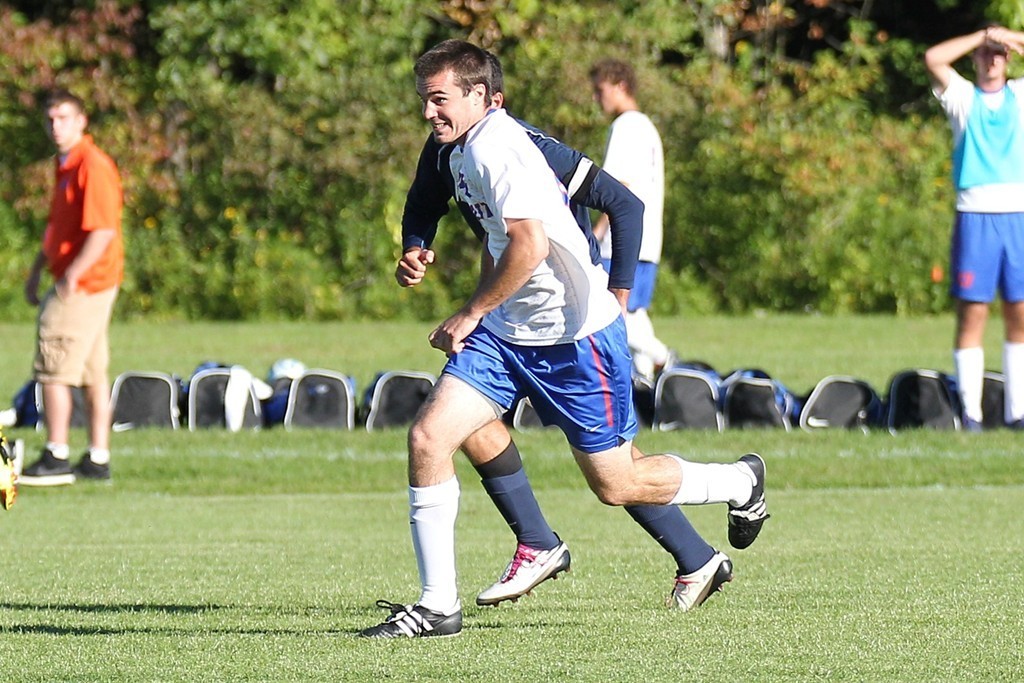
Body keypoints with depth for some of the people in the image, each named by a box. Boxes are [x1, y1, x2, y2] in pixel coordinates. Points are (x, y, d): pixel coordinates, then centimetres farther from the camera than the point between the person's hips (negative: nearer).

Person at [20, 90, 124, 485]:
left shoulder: (92, 167, -16)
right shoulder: (66, 166, 15)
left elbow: (103, 230, -23)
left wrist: (71, 276, -24)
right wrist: (37, 270, 23)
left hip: (83, 285, -10)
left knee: (52, 370, -8)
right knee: (93, 374, 10)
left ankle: (56, 459, -5)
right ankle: (98, 460, 13)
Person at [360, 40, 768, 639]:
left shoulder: (496, 147, -21)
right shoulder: (463, 151, 11)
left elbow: (529, 246, -29)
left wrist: (470, 316, -19)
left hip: (576, 336, -9)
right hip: (507, 334, 9)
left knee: (616, 485, 4)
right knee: (428, 437, -8)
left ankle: (742, 482, 31)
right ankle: (438, 606, -3)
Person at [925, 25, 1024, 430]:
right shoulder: (961, 96, 10)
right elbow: (933, 59, -6)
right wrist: (983, 35, -3)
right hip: (976, 215, -2)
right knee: (972, 314, -5)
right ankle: (971, 410, -5)